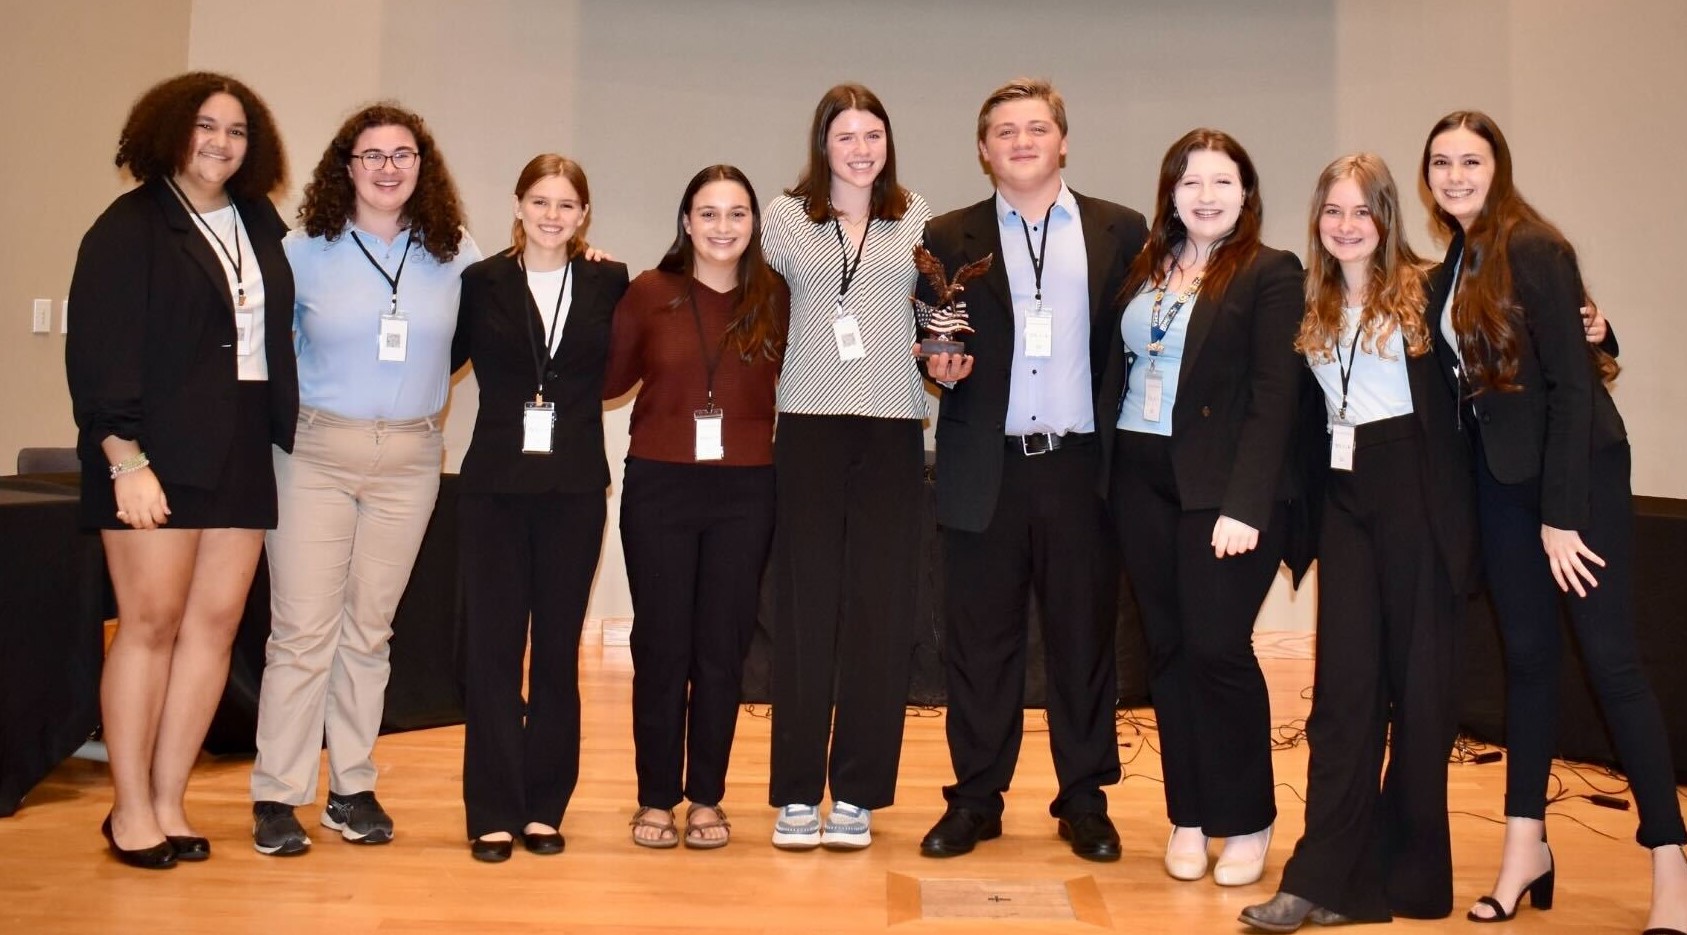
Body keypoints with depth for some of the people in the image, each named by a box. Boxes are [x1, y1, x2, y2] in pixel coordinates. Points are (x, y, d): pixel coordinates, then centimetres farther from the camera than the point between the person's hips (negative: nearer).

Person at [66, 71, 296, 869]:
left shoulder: (259, 225, 13)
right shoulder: (131, 226, -3)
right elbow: (97, 349, -9)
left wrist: (284, 434, 4)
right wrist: (125, 459, -16)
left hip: (243, 455, 5)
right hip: (156, 456, -5)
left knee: (215, 622, 4)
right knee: (151, 622, -2)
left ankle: (169, 800, 14)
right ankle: (130, 809, 10)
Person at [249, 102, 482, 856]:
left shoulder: (455, 257, 4)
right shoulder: (305, 252, 1)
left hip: (410, 458, 2)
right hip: (315, 453, -2)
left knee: (369, 629, 10)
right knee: (303, 628, -3)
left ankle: (352, 789, 20)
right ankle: (277, 795, 9)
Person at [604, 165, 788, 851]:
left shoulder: (776, 298, 2)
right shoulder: (649, 293, 0)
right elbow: (610, 381, 4)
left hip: (746, 492, 1)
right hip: (659, 487, -1)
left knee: (722, 648, 8)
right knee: (660, 646, 6)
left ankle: (707, 798, 22)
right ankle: (656, 798, 20)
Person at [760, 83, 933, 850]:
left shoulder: (917, 220, 10)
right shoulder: (786, 217, 8)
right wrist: (769, 380, 2)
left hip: (893, 429, 1)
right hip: (810, 425, -1)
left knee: (880, 609, 1)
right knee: (805, 606, 1)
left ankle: (857, 792, 12)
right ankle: (796, 791, 10)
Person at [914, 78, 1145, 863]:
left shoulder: (1120, 231, 8)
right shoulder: (949, 238, 9)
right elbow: (932, 347, 8)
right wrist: (939, 363, -14)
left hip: (1081, 467, 0)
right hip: (985, 471, 0)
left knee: (1084, 639, 8)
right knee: (978, 643, 6)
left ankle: (1084, 802, 21)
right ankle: (975, 800, 19)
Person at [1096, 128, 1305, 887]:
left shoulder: (1270, 273, -3)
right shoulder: (1144, 271, 13)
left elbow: (1274, 396, -10)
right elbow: (1117, 375, 12)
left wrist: (1245, 504, -18)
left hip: (1221, 485, -5)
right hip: (1140, 481, 5)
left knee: (1217, 648, -5)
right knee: (1168, 650, 8)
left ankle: (1246, 822, 14)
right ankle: (1188, 817, 20)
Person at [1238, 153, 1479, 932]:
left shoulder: (1422, 290, -2)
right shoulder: (1311, 306, 10)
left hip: (1417, 493, -3)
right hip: (1345, 496, 3)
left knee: (1419, 677, 5)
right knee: (1344, 681, 0)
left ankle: (1413, 868, 19)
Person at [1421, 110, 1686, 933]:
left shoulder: (1533, 249, -13)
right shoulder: (1453, 267, 8)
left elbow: (1573, 384, -17)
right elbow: (1462, 382, 9)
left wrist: (1562, 514, -19)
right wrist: (1461, 496, 5)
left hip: (1576, 473, -7)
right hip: (1502, 480, 7)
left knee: (1610, 660, -4)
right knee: (1526, 657, 11)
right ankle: (1526, 844, 20)